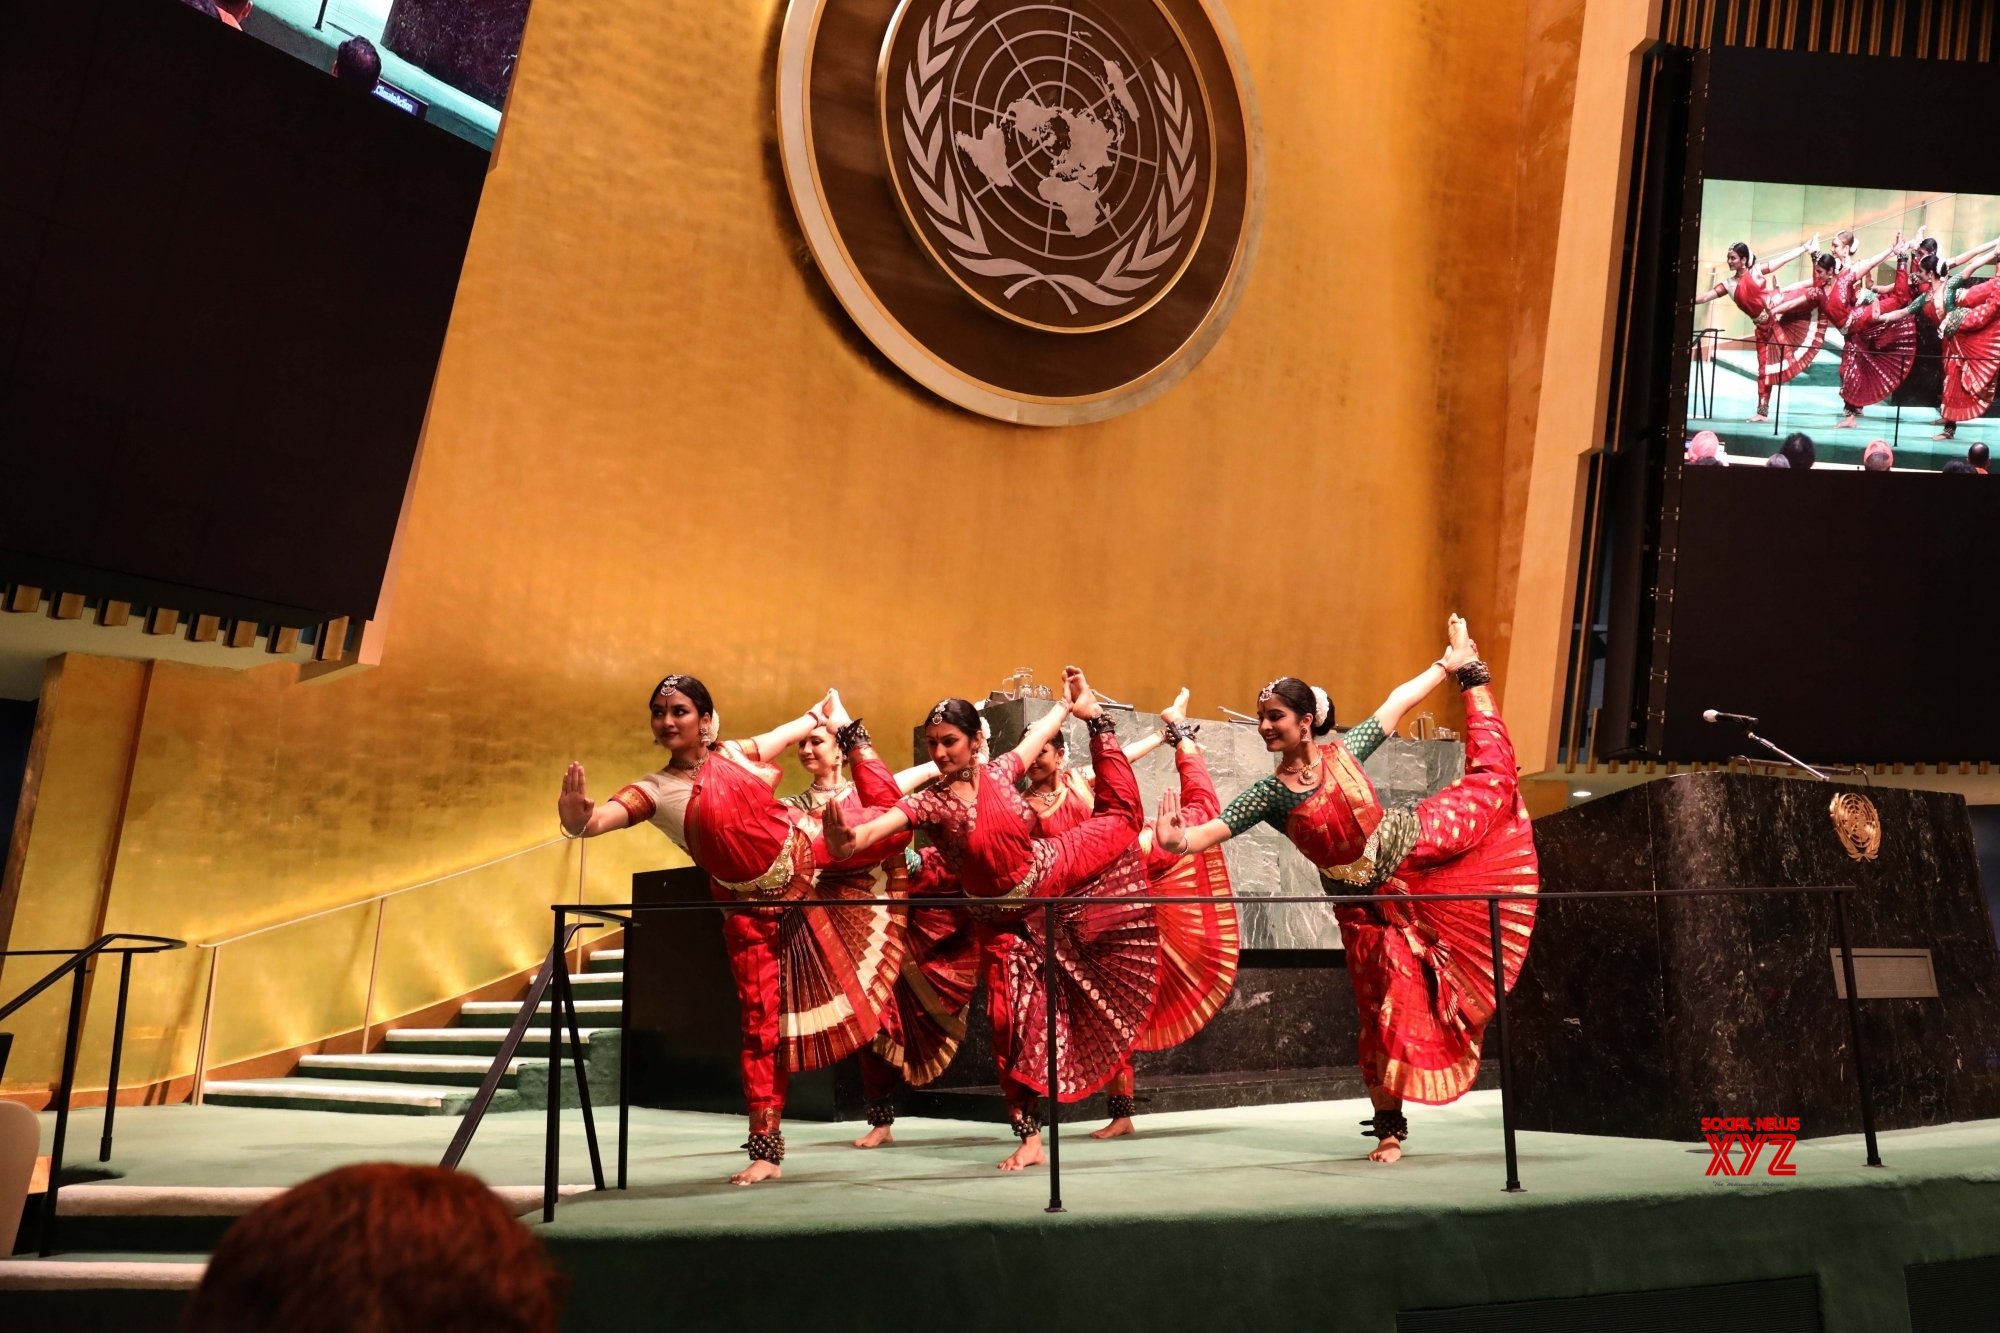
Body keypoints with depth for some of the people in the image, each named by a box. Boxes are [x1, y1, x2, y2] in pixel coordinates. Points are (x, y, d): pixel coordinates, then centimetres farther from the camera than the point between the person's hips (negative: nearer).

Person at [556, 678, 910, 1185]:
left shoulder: (736, 753, -2)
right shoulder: (654, 792, -11)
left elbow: (785, 734, 18)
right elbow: (601, 817, -29)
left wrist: (824, 717, 33)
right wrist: (578, 818, -52)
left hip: (810, 854, 3)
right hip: (752, 905, -2)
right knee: (761, 1021, -2)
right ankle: (766, 1149, 8)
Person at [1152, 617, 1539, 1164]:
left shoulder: (1343, 751, -12)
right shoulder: (1268, 795, -15)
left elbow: (1397, 703, -1)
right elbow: (1214, 829, -26)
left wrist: (1450, 665, 5)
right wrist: (1176, 840, -48)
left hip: (1414, 847, 2)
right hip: (1366, 899, -2)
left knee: (1490, 779, 13)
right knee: (1386, 1003, 0)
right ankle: (1389, 1125, 15)